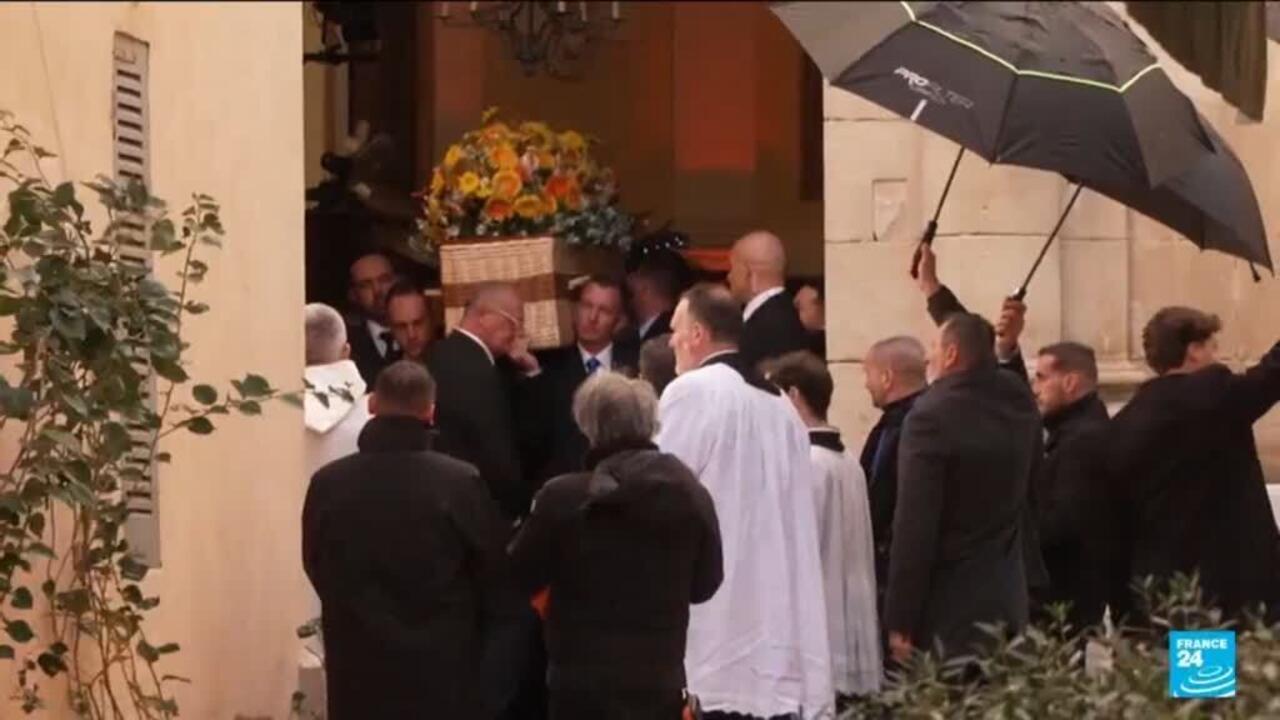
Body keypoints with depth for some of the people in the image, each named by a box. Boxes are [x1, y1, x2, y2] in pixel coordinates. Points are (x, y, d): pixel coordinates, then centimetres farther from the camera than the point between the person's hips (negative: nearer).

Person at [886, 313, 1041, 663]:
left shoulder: (932, 415, -16)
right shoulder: (1020, 404, 4)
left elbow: (915, 523, -18)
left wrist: (901, 620, -15)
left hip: (950, 604, -7)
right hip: (1007, 599, 7)